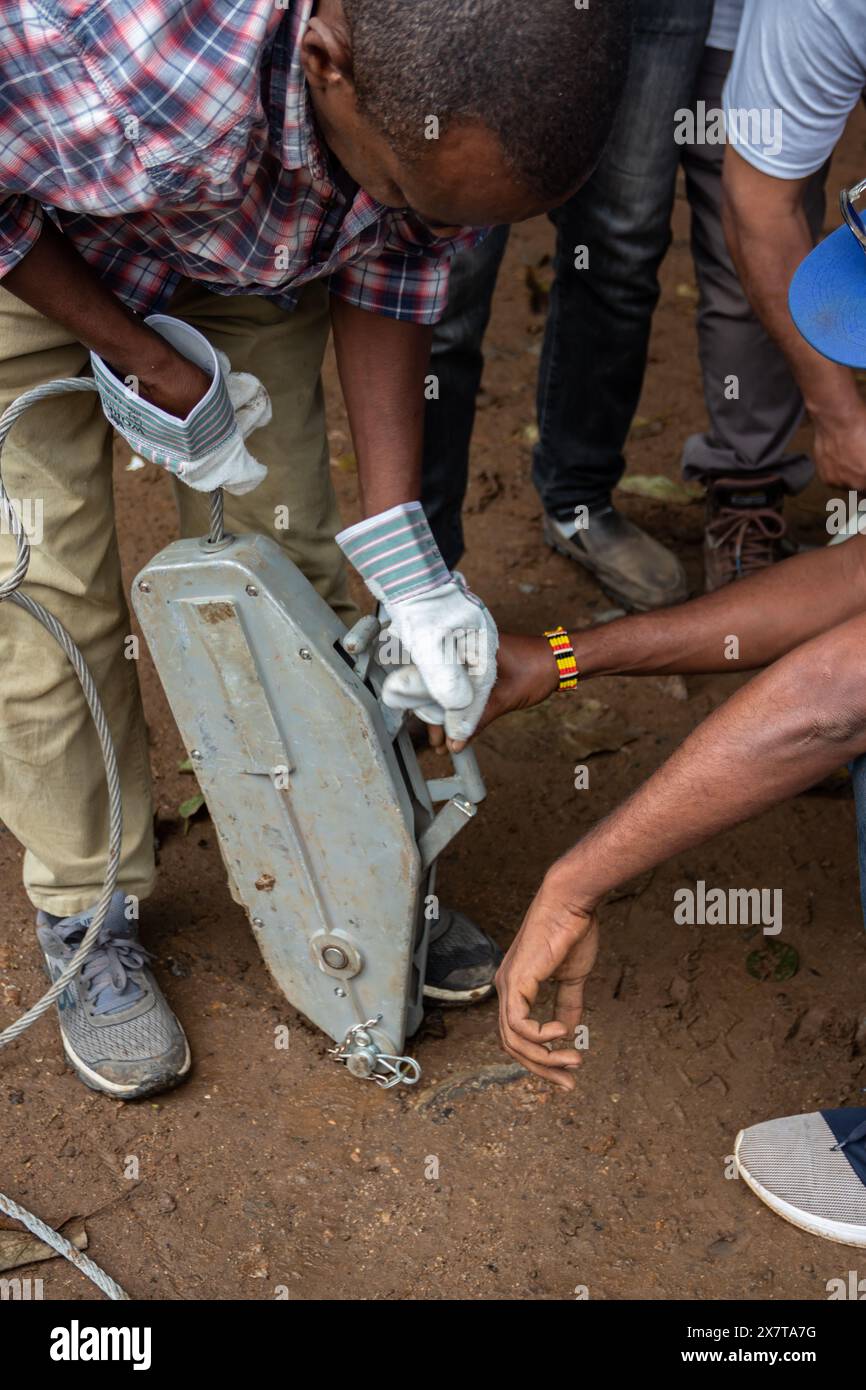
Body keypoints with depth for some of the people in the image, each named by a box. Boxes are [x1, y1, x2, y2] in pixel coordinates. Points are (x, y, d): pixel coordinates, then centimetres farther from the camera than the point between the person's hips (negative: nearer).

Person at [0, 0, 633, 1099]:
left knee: (286, 561, 6)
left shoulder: (449, 92, -28)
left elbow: (386, 280, -12)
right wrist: (148, 365, -23)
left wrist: (401, 553, -15)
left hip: (248, 264, 4)